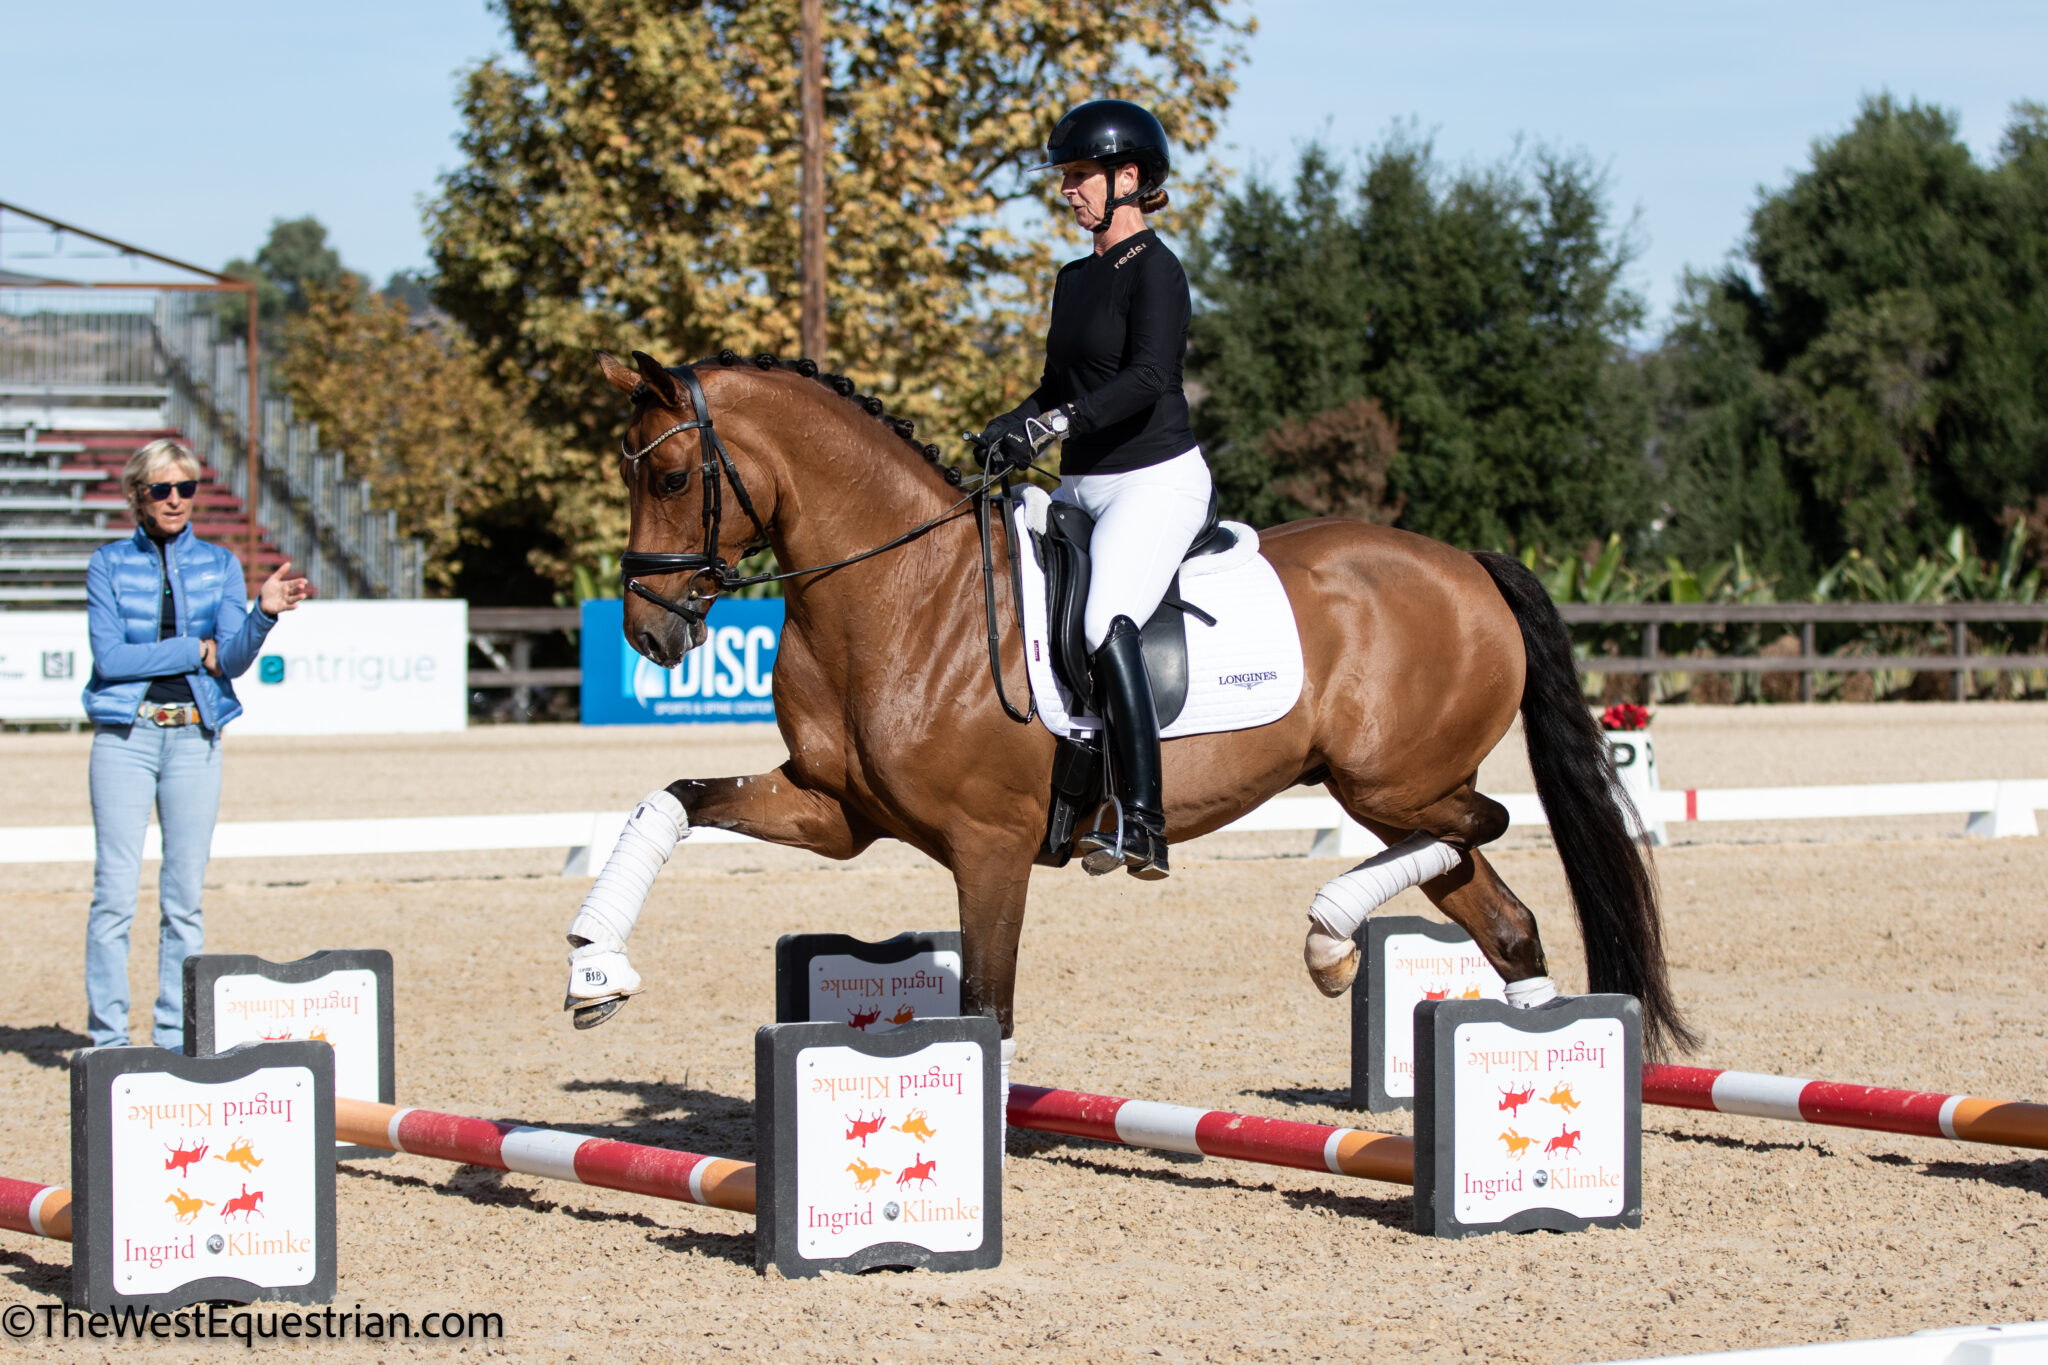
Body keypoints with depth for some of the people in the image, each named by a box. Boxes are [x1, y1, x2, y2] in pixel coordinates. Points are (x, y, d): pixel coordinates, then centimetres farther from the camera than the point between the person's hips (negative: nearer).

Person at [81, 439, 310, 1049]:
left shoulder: (219, 565, 8)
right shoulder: (109, 564, 3)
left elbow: (234, 659, -3)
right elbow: (109, 656, -7)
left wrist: (265, 612, -22)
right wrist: (195, 651, -7)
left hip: (195, 739, 2)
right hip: (125, 738, -2)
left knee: (185, 896, 4)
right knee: (115, 894, -5)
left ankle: (176, 1036, 11)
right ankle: (108, 1036, 2)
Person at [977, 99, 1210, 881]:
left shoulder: (1154, 271, -9)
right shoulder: (1075, 279, 18)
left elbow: (1148, 378, -23)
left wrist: (1060, 422, -35)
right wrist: (1011, 431, 2)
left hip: (1156, 479, -10)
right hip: (1080, 488, 10)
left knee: (1105, 624, -29)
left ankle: (1143, 823, -34)